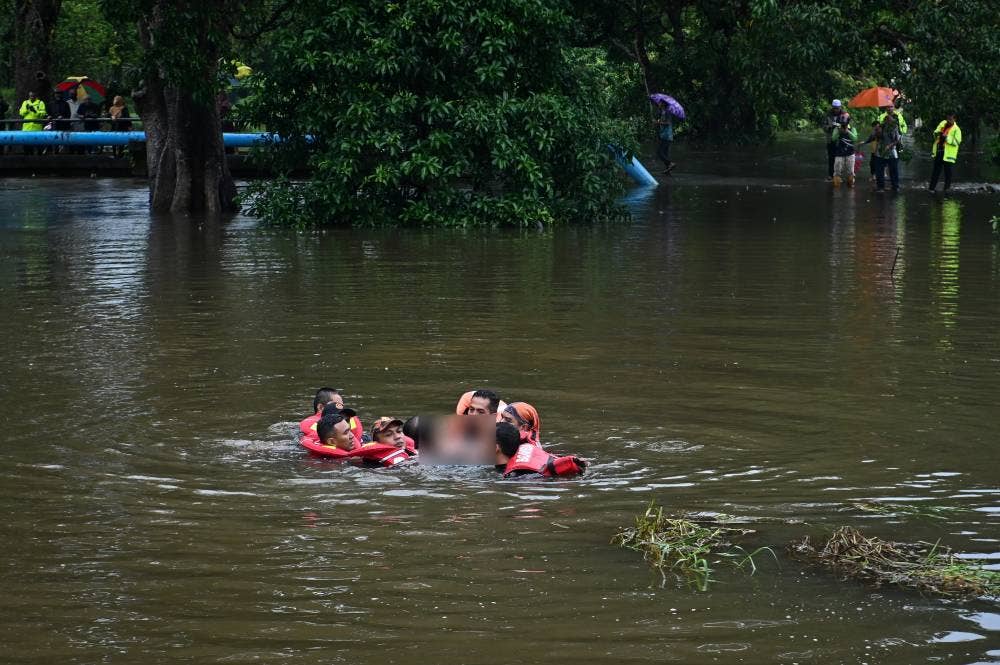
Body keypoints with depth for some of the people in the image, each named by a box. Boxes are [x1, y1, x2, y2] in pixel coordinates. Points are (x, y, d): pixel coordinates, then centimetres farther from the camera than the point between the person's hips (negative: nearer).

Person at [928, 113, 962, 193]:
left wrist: (947, 138, -26)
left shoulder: (956, 129, -10)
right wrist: (937, 133, -7)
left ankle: (947, 188, 7)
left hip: (948, 154, -6)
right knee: (936, 171, 13)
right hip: (939, 151, 6)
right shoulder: (943, 124, 8)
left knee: (948, 172, -2)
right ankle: (931, 187, 20)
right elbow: (935, 132, 17)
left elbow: (957, 142, -19)